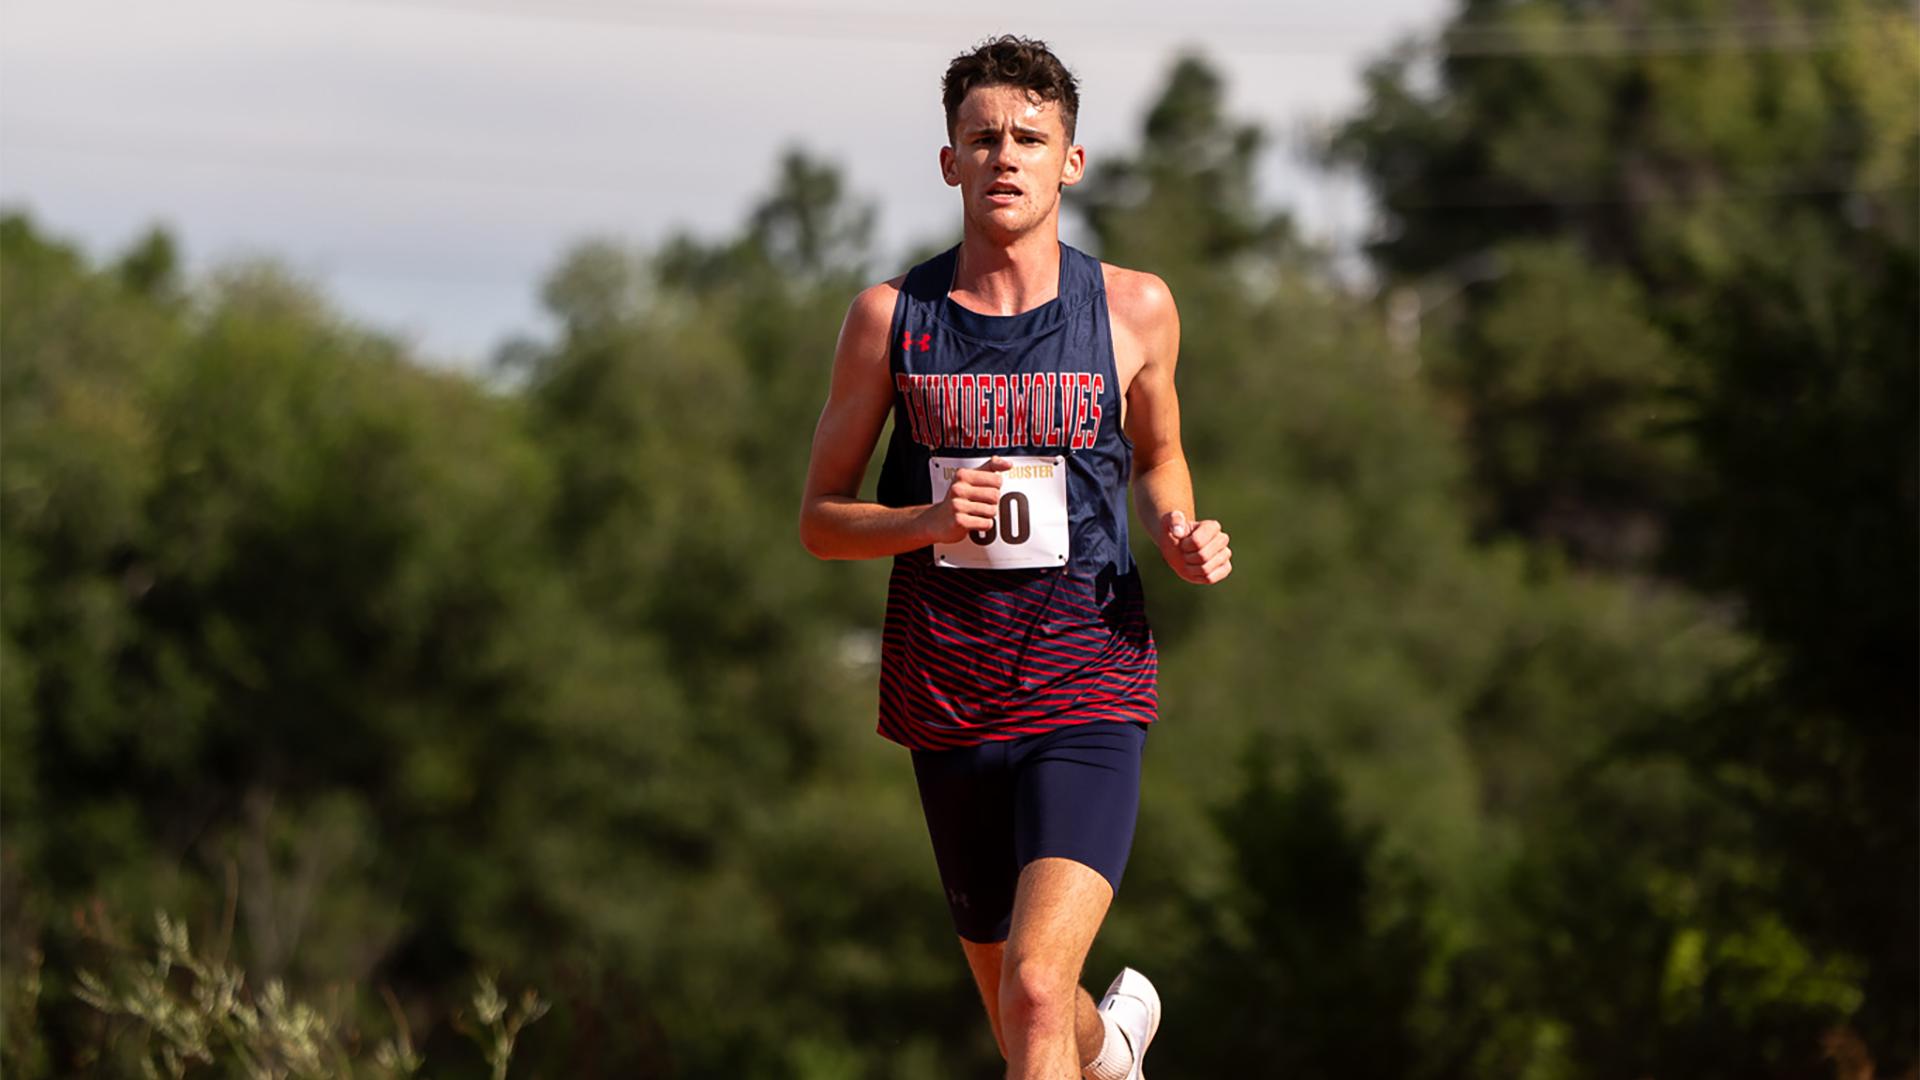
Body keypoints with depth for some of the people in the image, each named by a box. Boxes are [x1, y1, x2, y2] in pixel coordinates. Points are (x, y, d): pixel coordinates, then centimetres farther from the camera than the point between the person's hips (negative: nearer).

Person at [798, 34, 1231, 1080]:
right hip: (947, 706, 2)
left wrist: (1181, 537, -1)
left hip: (1087, 692, -2)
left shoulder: (1134, 309, 2)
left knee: (1037, 989, -22)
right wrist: (928, 521, -15)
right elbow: (820, 517, 6)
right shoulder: (891, 316, 1)